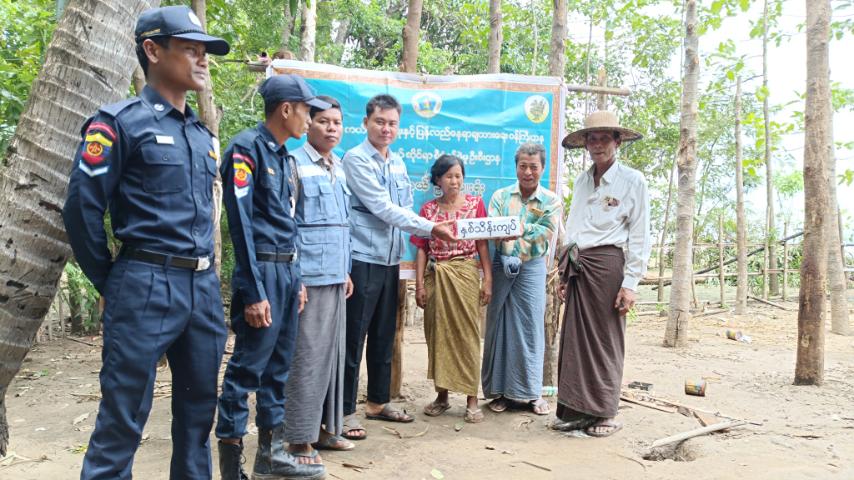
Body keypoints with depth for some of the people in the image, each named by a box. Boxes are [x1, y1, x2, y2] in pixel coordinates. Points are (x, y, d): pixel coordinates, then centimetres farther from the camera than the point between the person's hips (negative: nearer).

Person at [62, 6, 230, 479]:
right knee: (122, 421, 1)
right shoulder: (120, 122, -6)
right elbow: (81, 208, -9)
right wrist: (110, 284, -2)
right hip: (146, 287, -7)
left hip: (204, 287, 7)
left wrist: (203, 276, 18)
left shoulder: (203, 136, 16)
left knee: (198, 409, 15)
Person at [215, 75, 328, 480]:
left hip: (287, 269, 9)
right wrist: (253, 292, -19)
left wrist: (295, 278, 17)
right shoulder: (247, 147, -10)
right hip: (262, 269, -9)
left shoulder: (283, 156, 15)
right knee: (247, 367, -2)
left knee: (278, 366, 13)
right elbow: (241, 222, -16)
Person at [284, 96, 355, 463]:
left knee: (332, 351, 13)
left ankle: (324, 428, 26)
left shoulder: (339, 168, 14)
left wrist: (345, 270, 17)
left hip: (335, 274, 8)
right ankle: (300, 439, 10)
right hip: (309, 275, -8)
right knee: (308, 355, -2)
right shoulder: (294, 164, -8)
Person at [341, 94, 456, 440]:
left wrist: (427, 233, 0)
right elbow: (382, 207, -15)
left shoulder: (398, 164, 15)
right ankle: (346, 411, 8)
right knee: (354, 337, -2)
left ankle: (378, 402, 27)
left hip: (391, 260, 7)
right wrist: (431, 228, -15)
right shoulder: (356, 159, -7)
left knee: (384, 336, 14)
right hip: (362, 258, -7)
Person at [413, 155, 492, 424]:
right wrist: (419, 284, 0)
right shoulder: (428, 209, 8)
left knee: (467, 334, -1)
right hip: (436, 277, 2)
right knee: (437, 334, 6)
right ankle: (442, 395, 18)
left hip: (466, 274, -2)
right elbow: (422, 249, 6)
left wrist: (488, 279, -3)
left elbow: (483, 244, 3)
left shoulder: (475, 203, 4)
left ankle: (472, 399, 4)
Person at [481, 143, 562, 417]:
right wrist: (506, 258, -20)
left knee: (530, 327, 2)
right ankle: (499, 390, 14)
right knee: (499, 326, 3)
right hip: (502, 266, 1)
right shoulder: (500, 196, 6)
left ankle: (532, 392, 14)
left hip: (532, 269, -1)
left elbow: (547, 233, -8)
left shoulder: (551, 201, 5)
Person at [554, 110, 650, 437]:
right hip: (577, 265, 5)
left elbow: (640, 236, -4)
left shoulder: (632, 180, -1)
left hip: (607, 263, -5)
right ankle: (576, 409, 15)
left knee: (606, 340, 1)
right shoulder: (582, 181, 16)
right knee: (574, 337, 5)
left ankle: (604, 413, 14)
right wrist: (565, 273, 15)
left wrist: (631, 282, -10)